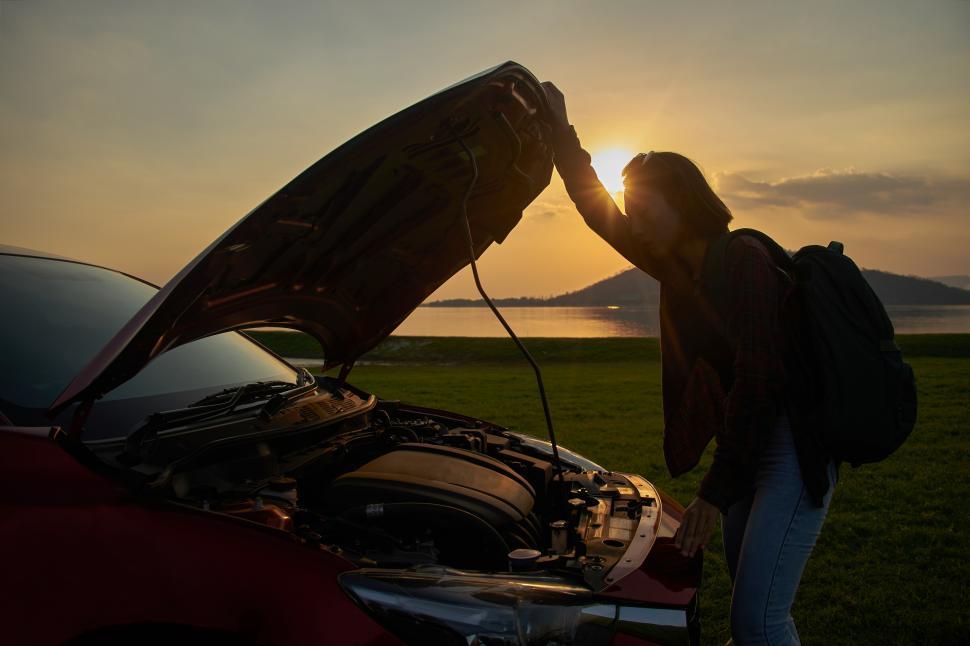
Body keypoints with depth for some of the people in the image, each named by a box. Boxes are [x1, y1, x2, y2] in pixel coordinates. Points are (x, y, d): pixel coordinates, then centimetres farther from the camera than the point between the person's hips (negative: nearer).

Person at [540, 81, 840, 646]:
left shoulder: (742, 260, -17)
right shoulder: (679, 270, 9)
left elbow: (756, 380, -24)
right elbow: (601, 215, 16)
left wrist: (715, 492, -23)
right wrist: (562, 132, 15)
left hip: (795, 446, -9)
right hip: (746, 444, 9)